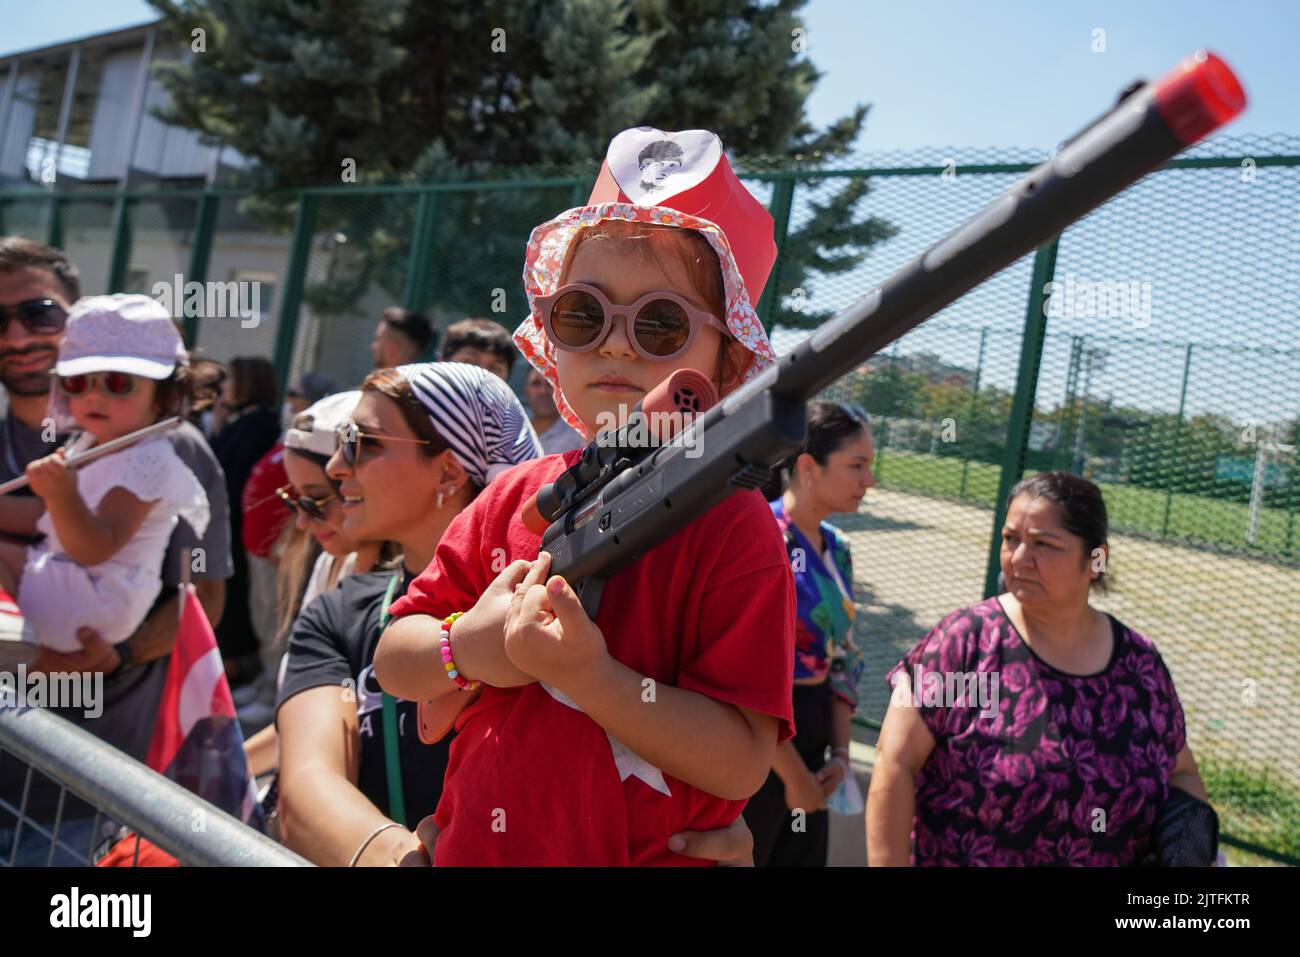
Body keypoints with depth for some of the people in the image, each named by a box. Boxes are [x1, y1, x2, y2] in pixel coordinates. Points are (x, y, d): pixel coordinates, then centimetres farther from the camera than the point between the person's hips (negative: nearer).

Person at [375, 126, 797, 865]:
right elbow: (391, 659, 1)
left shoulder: (735, 530, -17)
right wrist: (466, 647, -18)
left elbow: (741, 763, -22)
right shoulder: (518, 496, -4)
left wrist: (587, 673, -29)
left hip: (653, 850, -4)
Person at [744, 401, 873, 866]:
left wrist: (840, 751, 2)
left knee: (802, 854, 19)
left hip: (811, 733, 8)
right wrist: (793, 774, -14)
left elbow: (842, 657, 12)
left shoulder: (837, 549, 7)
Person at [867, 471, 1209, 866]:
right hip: (956, 855, -3)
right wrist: (887, 863, -20)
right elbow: (896, 763, -17)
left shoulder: (1140, 662, -5)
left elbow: (1180, 771, 8)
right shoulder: (966, 640, -17)